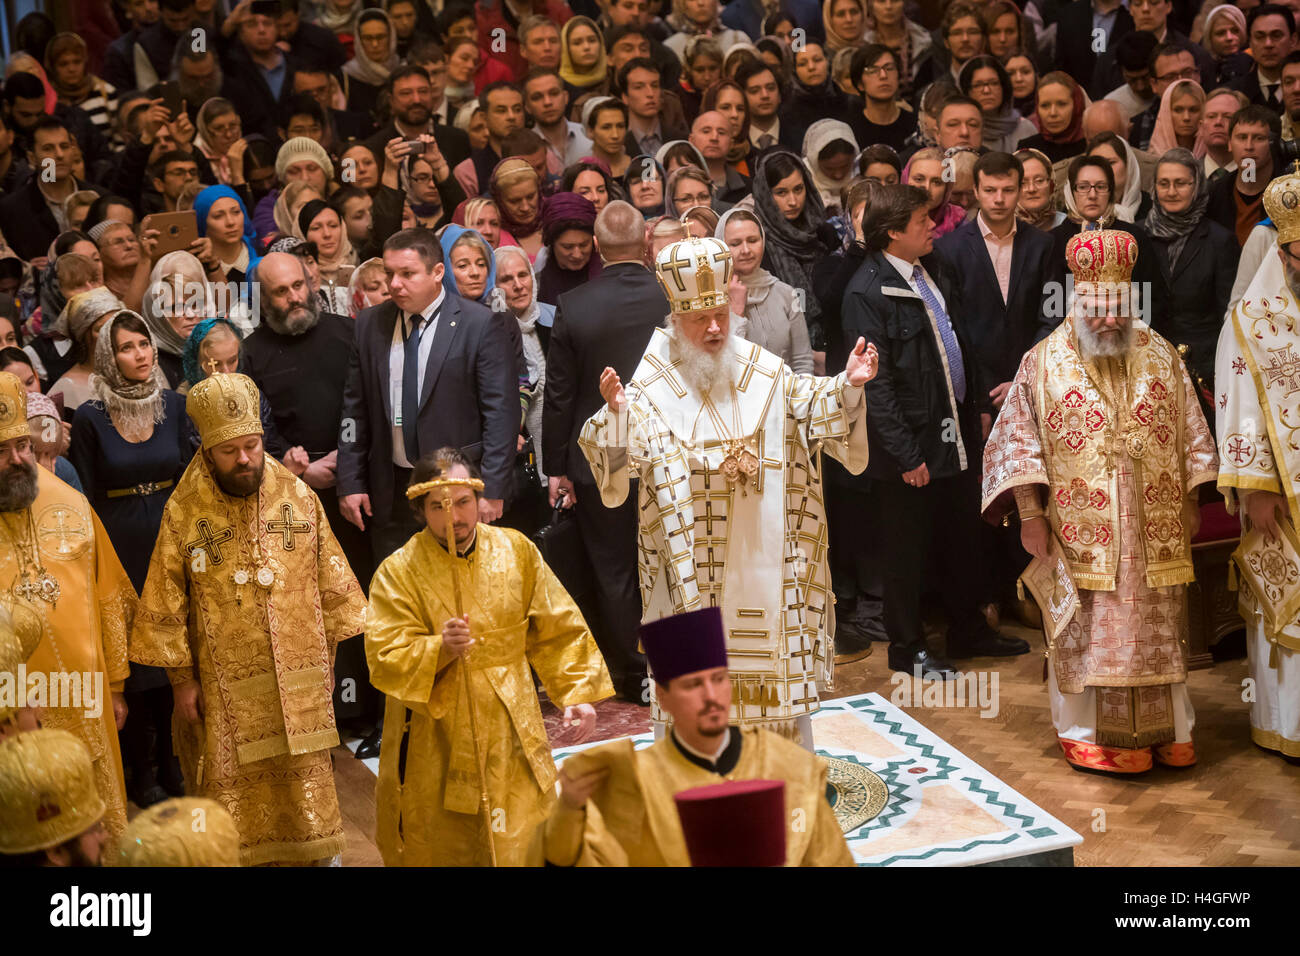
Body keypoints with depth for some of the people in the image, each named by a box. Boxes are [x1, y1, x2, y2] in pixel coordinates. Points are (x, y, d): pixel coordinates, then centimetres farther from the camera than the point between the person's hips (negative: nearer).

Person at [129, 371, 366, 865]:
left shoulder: (299, 497, -1)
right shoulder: (183, 513, -7)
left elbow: (330, 583, 6)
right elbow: (165, 607, -2)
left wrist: (328, 655, 7)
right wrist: (182, 681, -2)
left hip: (300, 681, 2)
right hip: (226, 690, -2)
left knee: (305, 789, 10)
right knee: (233, 799, 6)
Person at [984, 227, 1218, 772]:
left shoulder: (1159, 356, 4)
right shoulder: (1044, 364, -4)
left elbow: (1190, 436, 10)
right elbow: (1017, 442, -3)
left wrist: (1190, 504, 8)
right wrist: (1030, 515, -8)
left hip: (1154, 533, 3)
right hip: (1081, 534, -2)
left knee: (1156, 630, 10)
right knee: (1086, 636, 4)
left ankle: (1165, 728, 22)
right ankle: (1086, 732, 17)